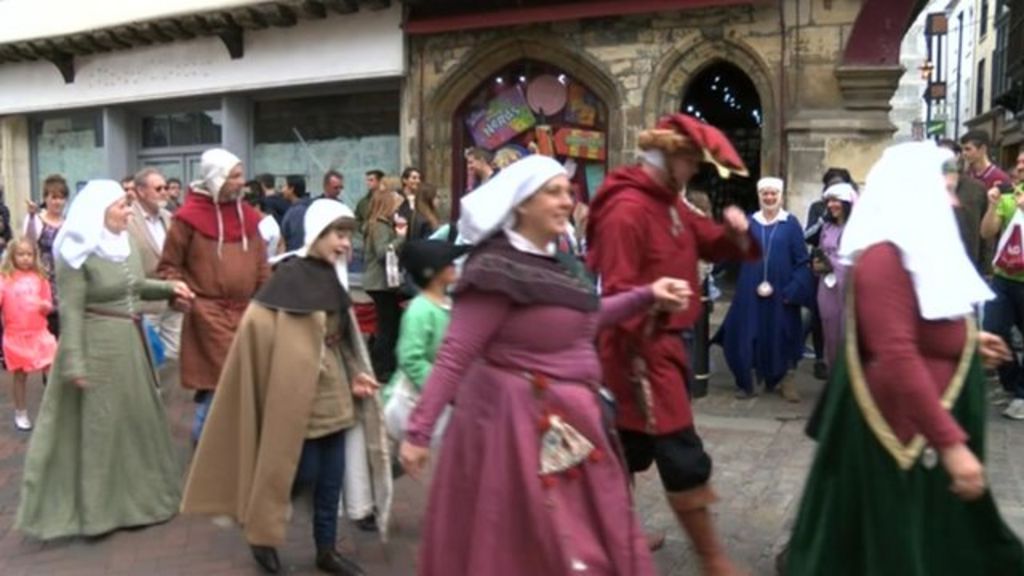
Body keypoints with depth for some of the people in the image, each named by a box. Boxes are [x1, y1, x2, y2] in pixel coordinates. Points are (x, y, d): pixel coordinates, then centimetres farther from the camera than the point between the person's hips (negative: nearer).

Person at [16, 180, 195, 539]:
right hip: (97, 347, -8)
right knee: (96, 428, 3)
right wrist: (74, 364, -22)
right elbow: (70, 311, -18)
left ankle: (136, 496, 36)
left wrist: (169, 287, 2)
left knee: (138, 419, 18)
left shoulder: (124, 243, 8)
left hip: (130, 345, 9)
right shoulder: (78, 253, -15)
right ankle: (96, 507, 17)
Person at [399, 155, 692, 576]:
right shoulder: (500, 269, -20)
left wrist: (648, 296, 12)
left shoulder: (554, 260, 7)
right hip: (519, 422, -9)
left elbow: (583, 320, 19)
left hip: (565, 419, 9)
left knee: (591, 539, 20)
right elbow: (454, 356, -20)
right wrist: (419, 430, -21)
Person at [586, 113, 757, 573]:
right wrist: (636, 356, -25)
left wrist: (736, 232, -2)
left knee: (633, 446, 20)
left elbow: (710, 243, 20)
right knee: (684, 458, -2)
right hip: (641, 348, -10)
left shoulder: (669, 203, 13)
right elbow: (617, 291, -23)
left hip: (663, 342, 10)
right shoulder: (627, 209, -18)